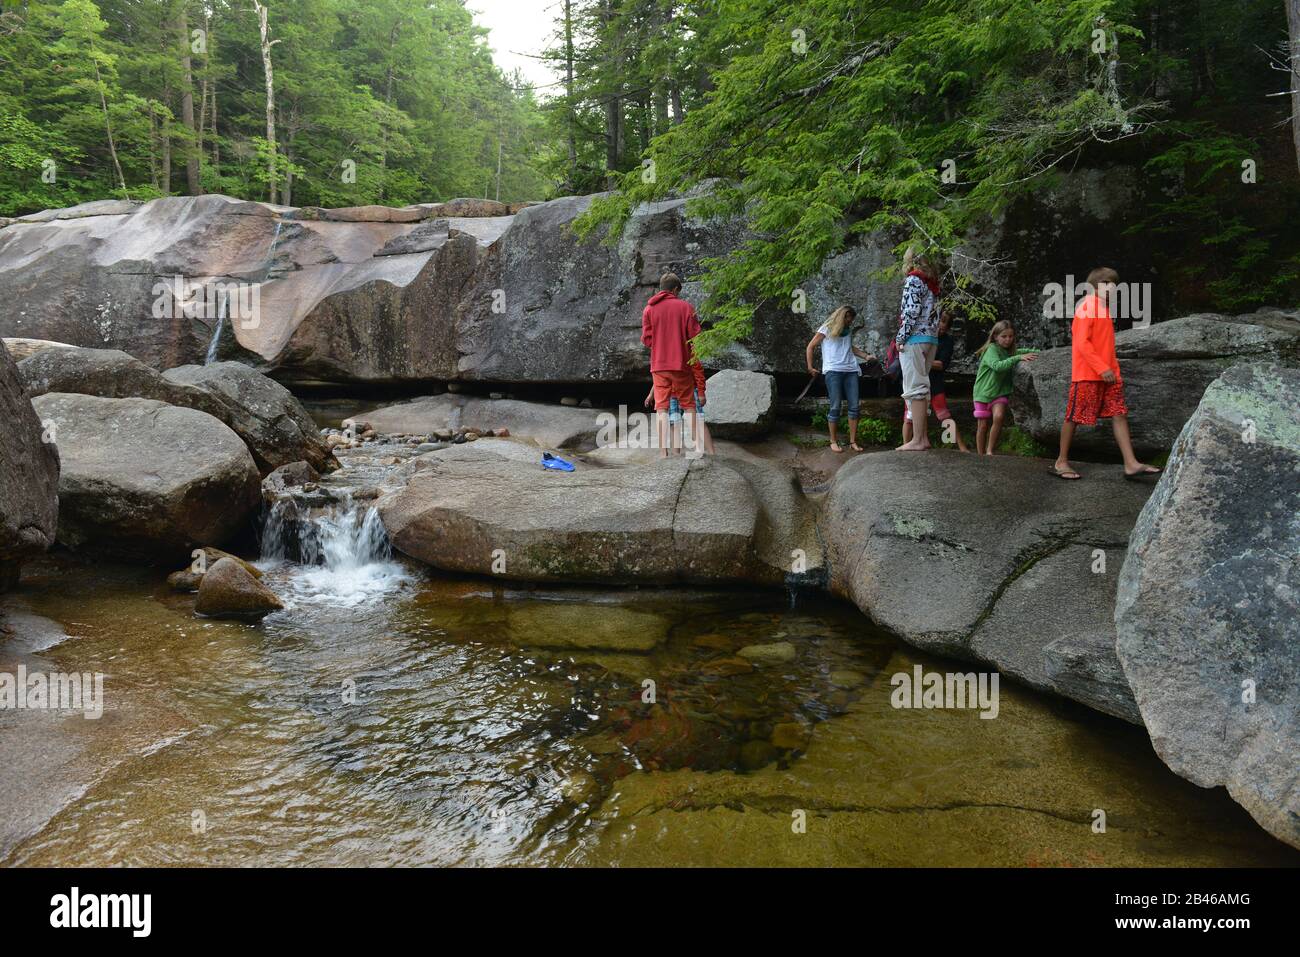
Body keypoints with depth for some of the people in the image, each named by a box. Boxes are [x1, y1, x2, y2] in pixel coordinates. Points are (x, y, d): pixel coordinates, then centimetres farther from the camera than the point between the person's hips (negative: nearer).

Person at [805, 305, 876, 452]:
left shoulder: (848, 331, 21)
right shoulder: (826, 329, 5)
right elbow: (810, 347, 7)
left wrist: (866, 356, 25)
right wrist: (810, 367, 1)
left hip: (851, 370, 6)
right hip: (833, 371, -5)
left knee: (854, 406, -2)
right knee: (835, 407, -6)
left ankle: (853, 441, 3)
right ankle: (833, 441, 3)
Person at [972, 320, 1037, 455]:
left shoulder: (1010, 351, 5)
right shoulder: (992, 349, -14)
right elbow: (997, 365, -30)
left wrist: (1035, 352, -3)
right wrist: (1017, 358, -36)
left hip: (1000, 392, 3)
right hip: (984, 392, -3)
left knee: (998, 417, -22)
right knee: (983, 425, 1)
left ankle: (990, 451, -14)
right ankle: (980, 456, 12)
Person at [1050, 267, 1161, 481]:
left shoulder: (1104, 309, 17)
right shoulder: (1087, 307, -10)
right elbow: (1082, 343, -18)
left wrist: (1113, 367, 14)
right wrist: (1101, 368, -20)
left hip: (1107, 374, 9)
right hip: (1087, 374, -9)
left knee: (1119, 414, 1)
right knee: (1074, 416, 0)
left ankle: (1131, 464, -2)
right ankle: (1061, 462, 11)